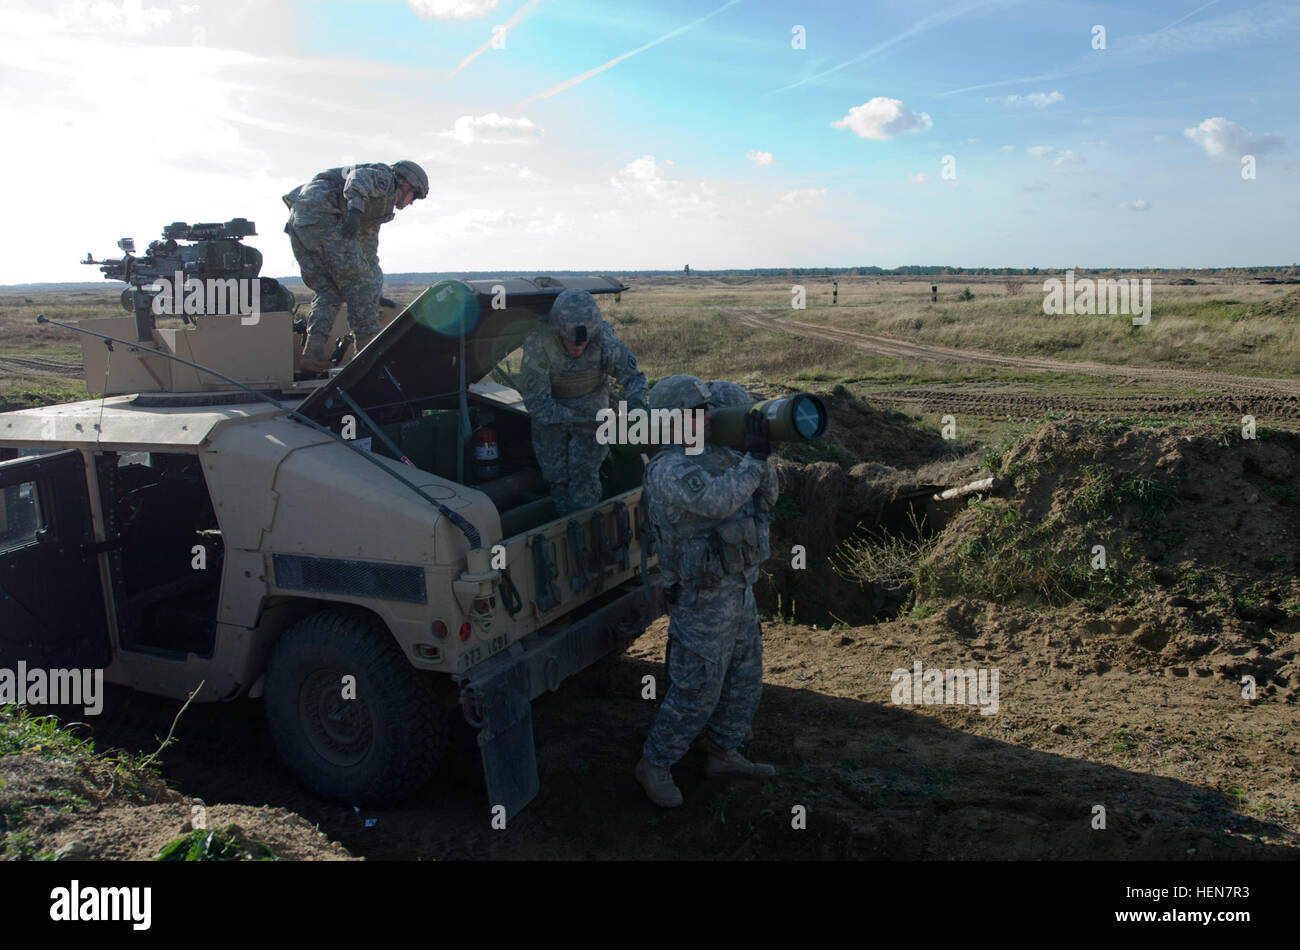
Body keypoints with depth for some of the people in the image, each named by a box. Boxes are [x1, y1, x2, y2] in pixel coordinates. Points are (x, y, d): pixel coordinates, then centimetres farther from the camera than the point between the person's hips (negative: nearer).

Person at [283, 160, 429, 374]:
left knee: (327, 290, 10)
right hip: (321, 214, -10)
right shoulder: (385, 177, 8)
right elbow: (359, 177, -15)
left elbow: (368, 249, 39)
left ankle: (313, 352, -4)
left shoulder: (380, 205, 35)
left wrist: (375, 295, 40)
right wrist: (355, 208, -32)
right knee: (358, 283, -5)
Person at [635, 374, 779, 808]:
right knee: (696, 695, 1)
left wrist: (761, 455, -9)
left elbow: (765, 498, 7)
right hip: (703, 601, -9)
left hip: (740, 590, 9)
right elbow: (718, 500, -35)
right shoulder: (669, 469, -20)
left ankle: (723, 754, 38)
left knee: (745, 682, 20)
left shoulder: (719, 454, 6)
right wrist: (755, 457, -31)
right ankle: (655, 765, 20)